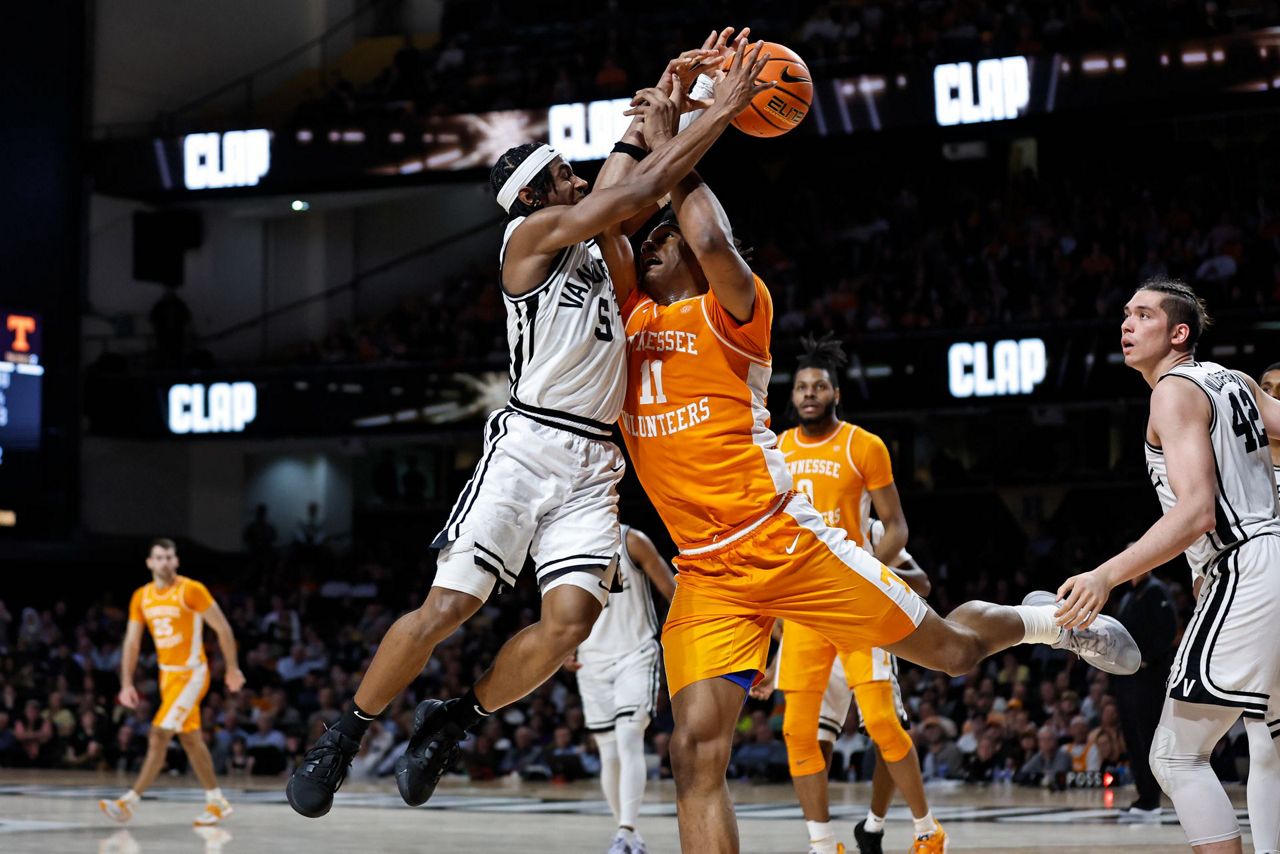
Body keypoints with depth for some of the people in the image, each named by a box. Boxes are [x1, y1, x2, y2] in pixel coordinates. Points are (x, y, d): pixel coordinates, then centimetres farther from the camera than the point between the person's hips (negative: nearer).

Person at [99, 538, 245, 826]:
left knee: (159, 736, -14)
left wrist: (232, 669, -4)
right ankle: (217, 802, 24)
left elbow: (223, 628, -7)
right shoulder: (141, 597, 4)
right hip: (167, 674, 7)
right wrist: (127, 684, 0)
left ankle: (130, 802, -14)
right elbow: (132, 643, 7)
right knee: (190, 740, 13)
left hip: (191, 674, -7)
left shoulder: (191, 590, -13)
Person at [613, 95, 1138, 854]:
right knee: (697, 750, -14)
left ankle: (1043, 621, 42)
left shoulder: (730, 311, -4)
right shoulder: (632, 318, 13)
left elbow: (714, 242, -25)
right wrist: (650, 143, 6)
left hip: (786, 544, -4)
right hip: (706, 574, 5)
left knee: (953, 650, 8)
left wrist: (676, 153, -13)